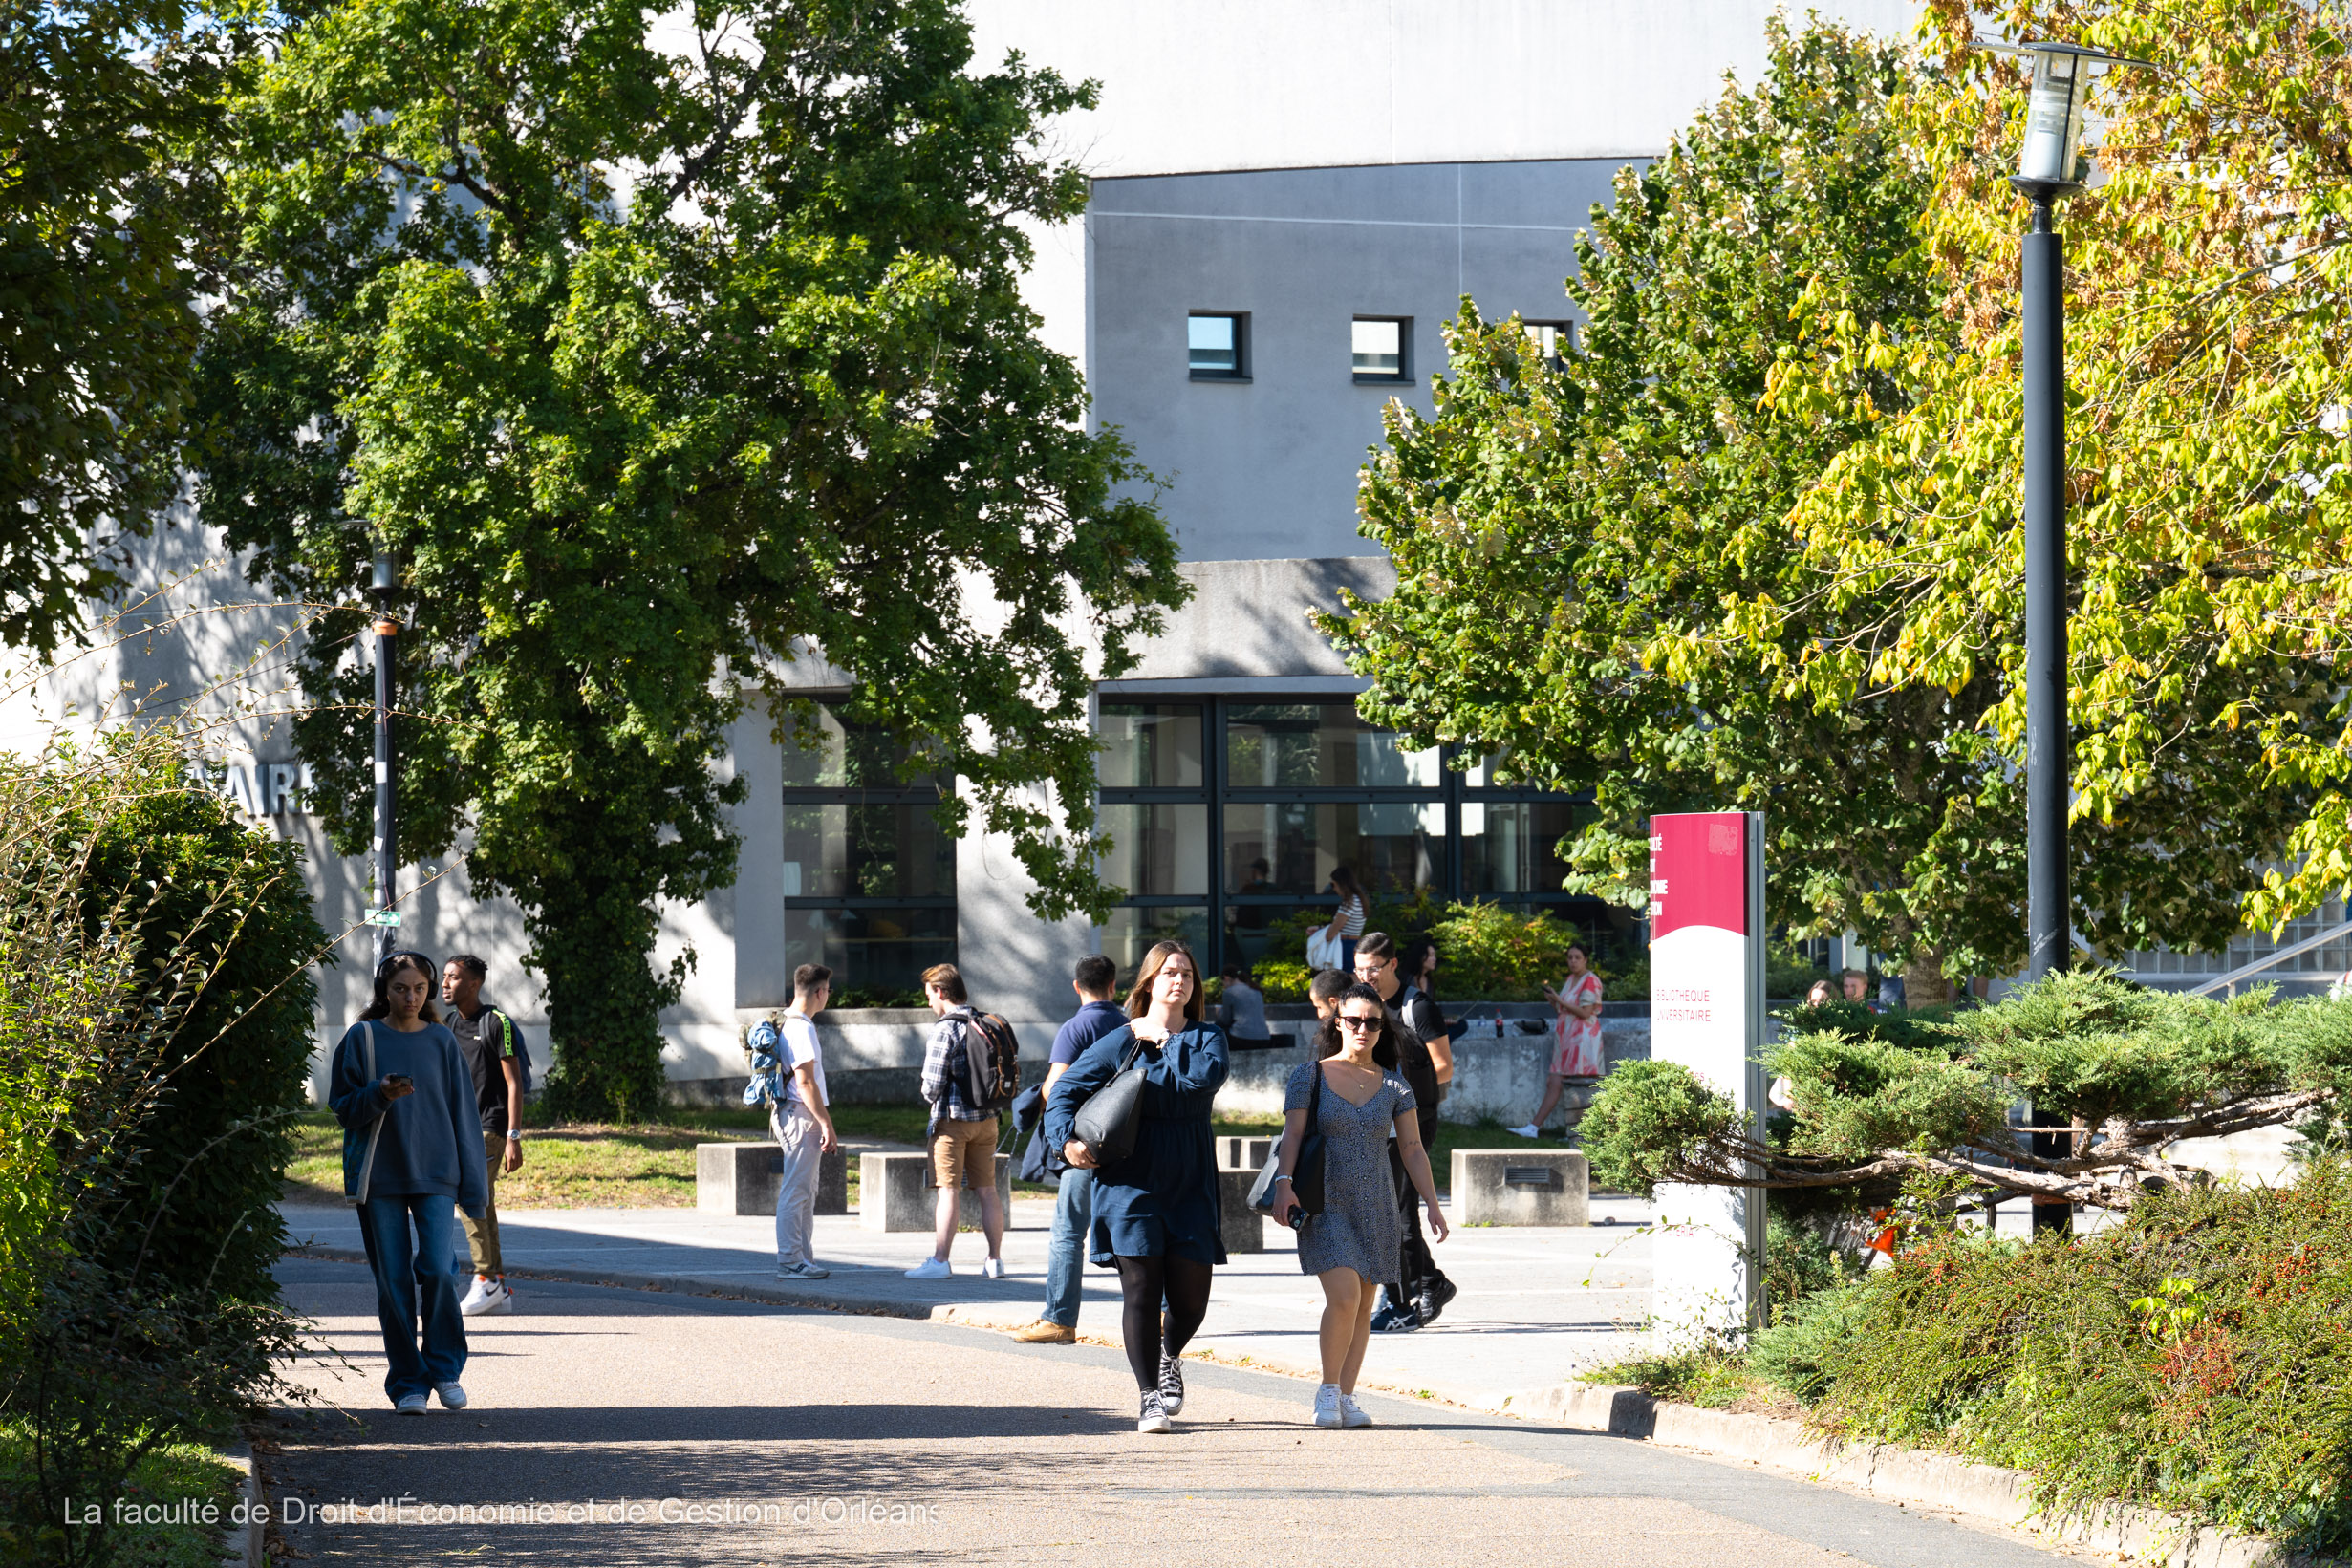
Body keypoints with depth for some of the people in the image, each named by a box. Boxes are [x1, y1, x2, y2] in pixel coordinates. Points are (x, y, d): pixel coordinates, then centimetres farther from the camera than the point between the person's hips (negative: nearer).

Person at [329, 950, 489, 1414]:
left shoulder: (442, 1042, 6)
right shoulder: (362, 1039, 2)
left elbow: (462, 1113, 9)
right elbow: (343, 1108, 2)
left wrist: (473, 1183, 6)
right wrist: (380, 1094, -19)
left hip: (434, 1175, 0)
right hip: (379, 1176, 0)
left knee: (438, 1270, -14)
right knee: (394, 1281, -1)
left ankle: (445, 1367, 5)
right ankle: (407, 1384, 9)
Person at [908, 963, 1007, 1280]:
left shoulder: (945, 1029, -14)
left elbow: (932, 1083, -16)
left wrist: (929, 1097, 5)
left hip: (953, 1119, -6)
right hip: (987, 1120, 6)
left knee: (948, 1190, -3)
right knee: (987, 1190, 10)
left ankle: (939, 1261, -2)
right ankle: (995, 1260, 12)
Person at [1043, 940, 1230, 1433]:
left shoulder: (1207, 1038, 8)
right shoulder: (1120, 1043, 2)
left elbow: (1207, 1076, -15)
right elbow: (1064, 1091, 2)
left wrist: (1166, 1041, -8)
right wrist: (1067, 1139, -14)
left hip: (1190, 1186, 2)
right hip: (1131, 1184, -2)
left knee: (1190, 1298, 3)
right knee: (1142, 1290, -7)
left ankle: (1169, 1357, 36)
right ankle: (1149, 1398, 2)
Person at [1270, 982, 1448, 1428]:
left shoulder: (1394, 1086, 8)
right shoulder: (1310, 1075, 1)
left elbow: (1412, 1148, 9)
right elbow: (1292, 1134, -5)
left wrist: (1432, 1204, 2)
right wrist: (1284, 1183, -20)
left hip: (1374, 1208, 4)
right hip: (1325, 1205, -4)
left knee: (1363, 1306, 3)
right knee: (1344, 1296, -18)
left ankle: (1346, 1398, 11)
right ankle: (1327, 1391, -3)